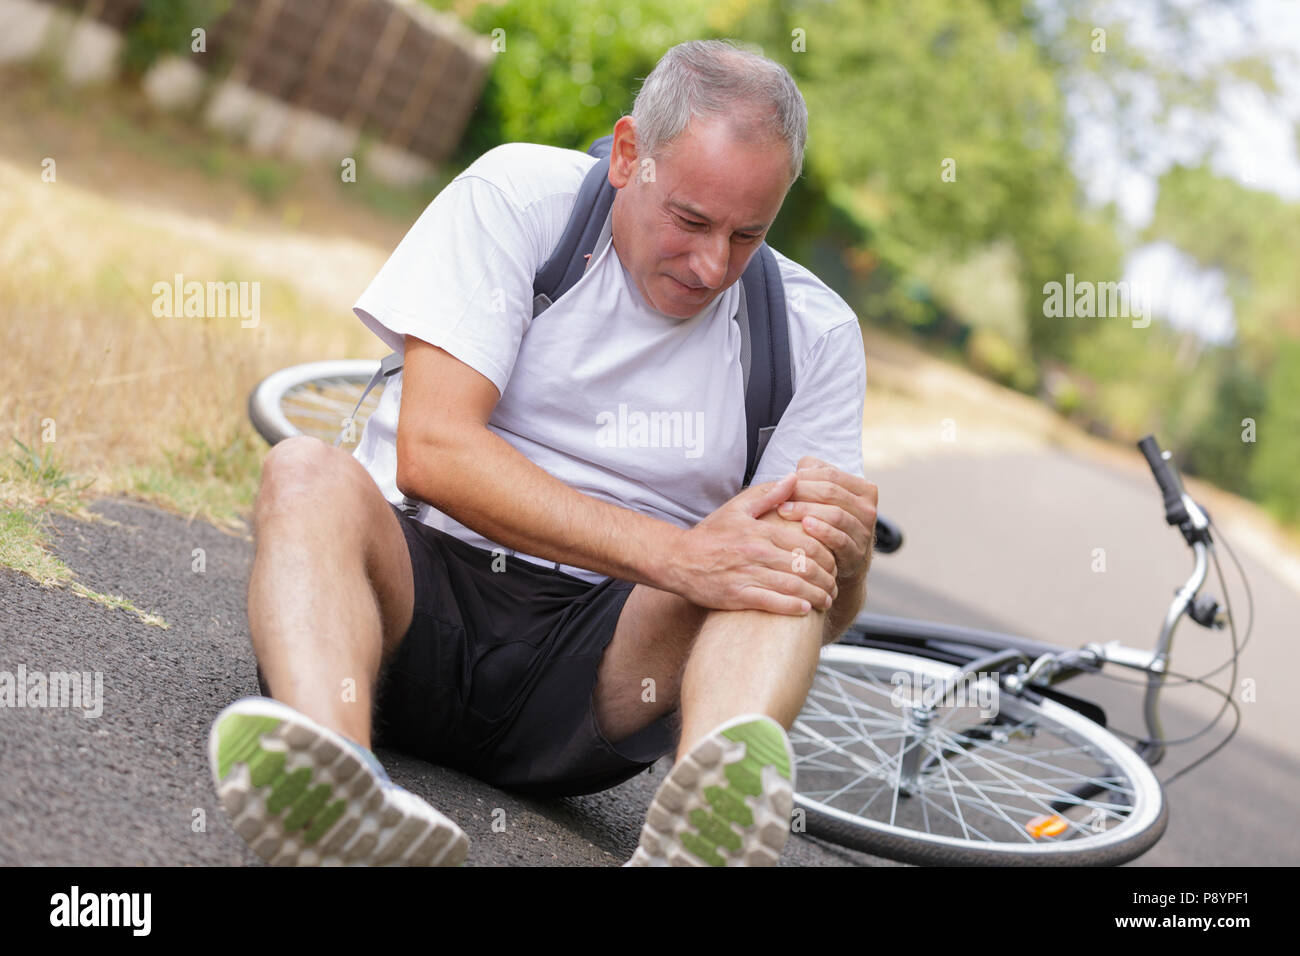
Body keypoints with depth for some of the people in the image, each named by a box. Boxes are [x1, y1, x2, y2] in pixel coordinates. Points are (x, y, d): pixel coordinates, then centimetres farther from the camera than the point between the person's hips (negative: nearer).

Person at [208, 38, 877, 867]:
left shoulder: (814, 335, 4)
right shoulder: (520, 196, -3)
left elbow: (826, 614, 5)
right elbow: (432, 451, -16)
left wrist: (846, 553, -22)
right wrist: (673, 555, -26)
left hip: (595, 658, 2)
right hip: (421, 591, -1)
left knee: (788, 554, -24)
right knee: (308, 472, -30)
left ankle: (712, 816, -52)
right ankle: (329, 772, -57)